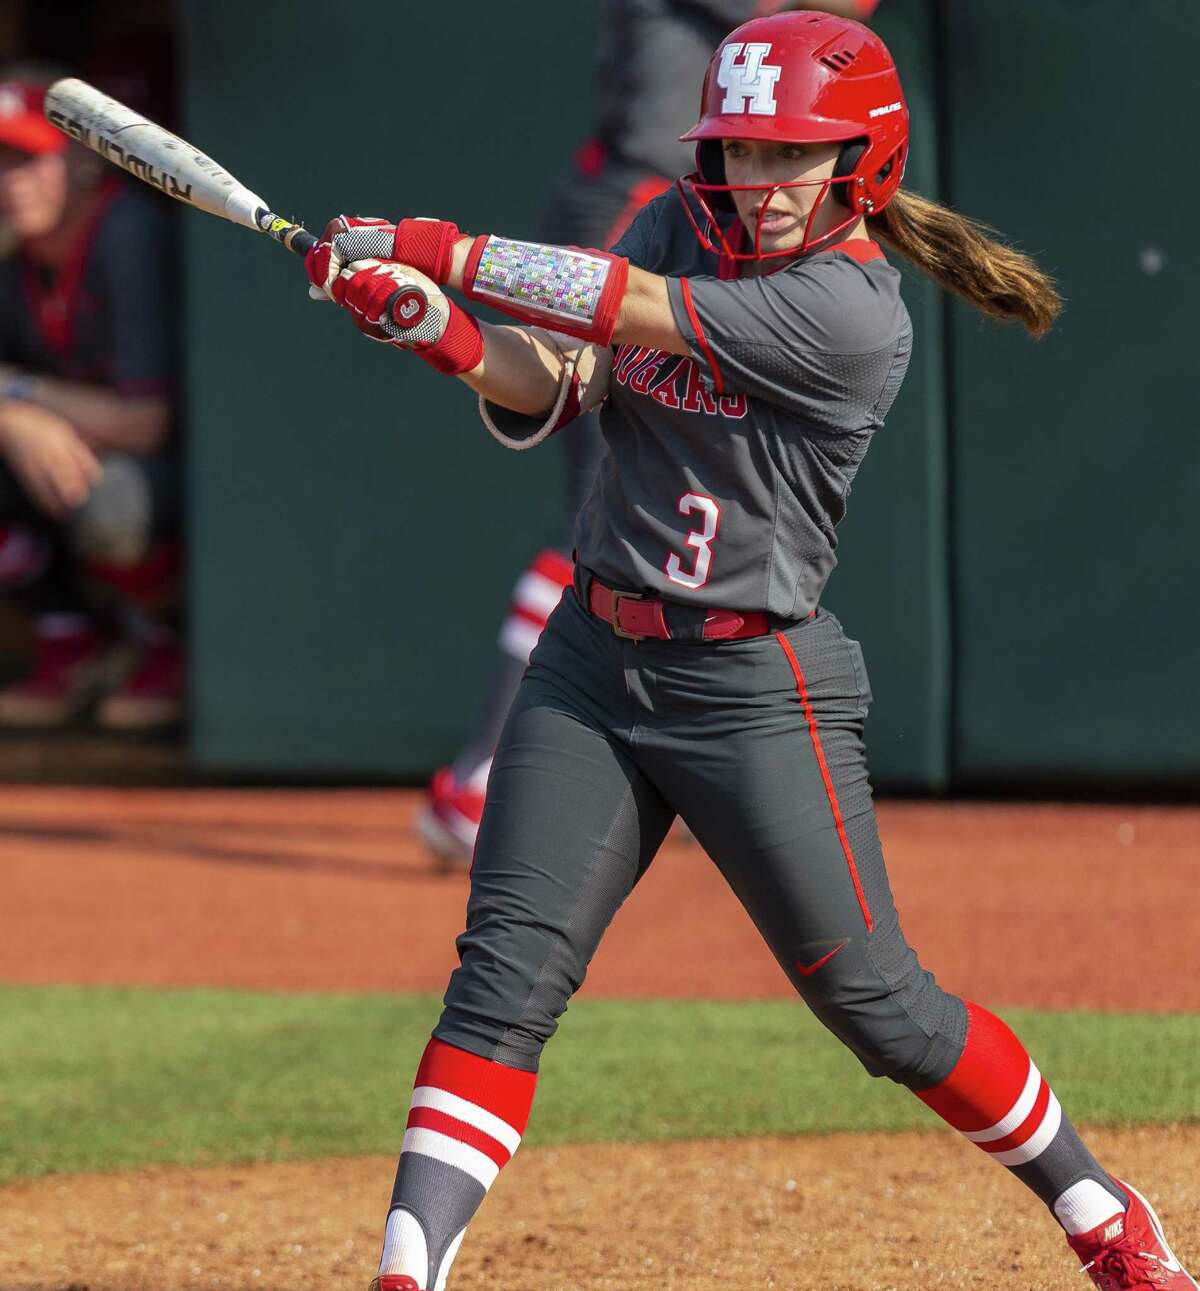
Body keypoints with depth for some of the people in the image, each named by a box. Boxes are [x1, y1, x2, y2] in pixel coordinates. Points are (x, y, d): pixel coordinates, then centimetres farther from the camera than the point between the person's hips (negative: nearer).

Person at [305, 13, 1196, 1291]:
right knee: (504, 977, -6)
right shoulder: (682, 225, 5)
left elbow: (633, 311, -25)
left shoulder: (853, 310, -18)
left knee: (875, 1002, 1)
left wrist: (436, 249, -23)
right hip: (592, 662, 5)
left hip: (753, 691, -5)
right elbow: (548, 388, -1)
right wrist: (441, 330, -21)